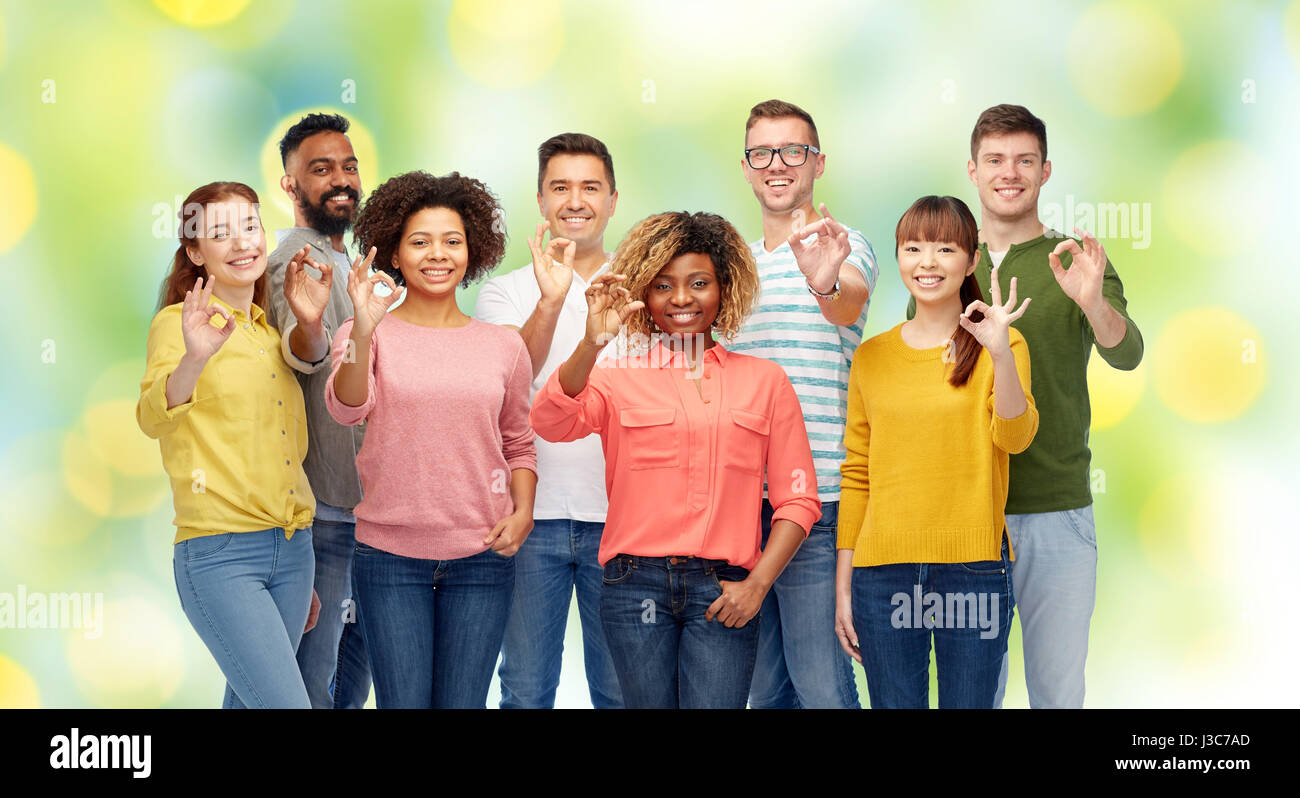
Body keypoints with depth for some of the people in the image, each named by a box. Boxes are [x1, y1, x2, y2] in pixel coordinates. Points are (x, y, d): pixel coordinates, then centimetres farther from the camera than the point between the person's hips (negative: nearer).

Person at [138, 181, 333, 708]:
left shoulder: (272, 334, 16)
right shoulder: (178, 323, -5)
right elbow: (153, 418, -25)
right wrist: (195, 358, -41)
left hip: (291, 547, 7)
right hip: (219, 551, -7)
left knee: (248, 702, 10)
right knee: (288, 704, -16)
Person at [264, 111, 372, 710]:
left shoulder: (340, 259, 16)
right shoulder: (298, 258, -16)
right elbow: (305, 355, -38)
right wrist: (307, 323, -58)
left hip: (358, 502, 10)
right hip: (322, 509, -10)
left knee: (353, 667, 17)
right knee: (312, 683, -7)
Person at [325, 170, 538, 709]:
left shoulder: (503, 346, 8)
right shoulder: (367, 335, 0)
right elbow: (346, 408, -19)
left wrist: (523, 512, -2)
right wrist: (363, 330, -35)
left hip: (481, 560, 2)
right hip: (390, 557, -2)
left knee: (462, 703, 4)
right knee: (403, 703, -2)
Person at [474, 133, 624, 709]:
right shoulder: (506, 292, 7)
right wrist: (551, 300, -25)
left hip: (618, 515, 0)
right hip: (532, 513, 0)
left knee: (621, 690, 4)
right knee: (525, 689, 5)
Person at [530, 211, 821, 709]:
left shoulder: (763, 380, 12)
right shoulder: (619, 376, 8)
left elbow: (797, 499, 10)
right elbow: (551, 423, -13)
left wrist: (757, 584, -2)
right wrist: (591, 344, -28)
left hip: (723, 591, 0)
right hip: (636, 585, 0)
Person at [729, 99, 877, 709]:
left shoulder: (843, 248, -3)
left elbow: (852, 301, -28)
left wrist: (828, 285, -50)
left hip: (815, 498, -6)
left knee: (820, 685, -8)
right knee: (764, 682, 13)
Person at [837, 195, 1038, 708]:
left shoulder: (1001, 345, 4)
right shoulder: (872, 357, 9)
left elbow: (1014, 437, -12)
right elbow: (857, 477, 11)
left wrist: (1001, 354, -27)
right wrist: (843, 586, 7)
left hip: (974, 570, -2)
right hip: (883, 571, 2)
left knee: (969, 703, 1)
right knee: (894, 705, 3)